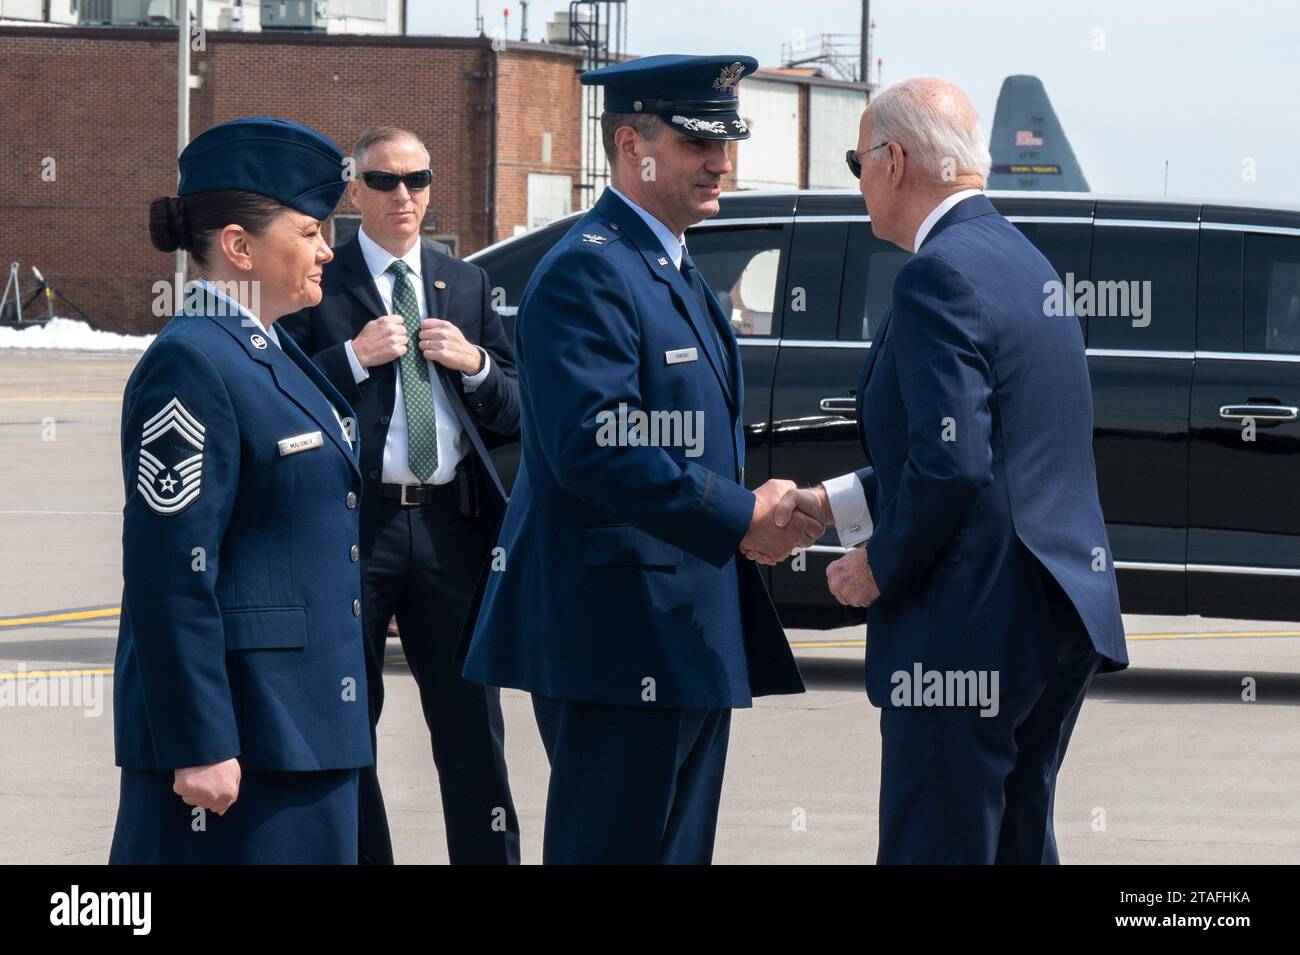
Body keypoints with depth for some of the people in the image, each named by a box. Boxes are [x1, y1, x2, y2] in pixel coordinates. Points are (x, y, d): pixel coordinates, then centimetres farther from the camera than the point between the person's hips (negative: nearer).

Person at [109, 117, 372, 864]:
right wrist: (199, 745, -22)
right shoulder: (191, 366, -15)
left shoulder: (273, 357, 15)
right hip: (239, 726, -10)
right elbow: (170, 576, -19)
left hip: (301, 720, 10)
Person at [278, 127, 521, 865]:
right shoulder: (317, 285, 3)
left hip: (451, 525, 3)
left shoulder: (467, 286, 15)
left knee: (473, 722, 4)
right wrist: (354, 357, -15)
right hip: (353, 525, -3)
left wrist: (475, 364, -4)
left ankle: (490, 856, 9)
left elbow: (514, 417, 14)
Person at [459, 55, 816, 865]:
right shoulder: (588, 271, -13)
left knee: (678, 849, 12)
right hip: (620, 634, -10)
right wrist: (740, 518, -19)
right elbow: (594, 449, -23)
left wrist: (762, 509, 6)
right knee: (613, 849, -8)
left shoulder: (674, 272, 20)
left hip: (688, 637, 10)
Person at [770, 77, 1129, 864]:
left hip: (972, 630, -10)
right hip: (1058, 621, 10)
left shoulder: (940, 275, -16)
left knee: (937, 848, -5)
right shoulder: (1024, 262, 15)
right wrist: (837, 503, 20)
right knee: (1020, 845, 16)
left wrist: (880, 568, -9)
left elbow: (951, 466, -24)